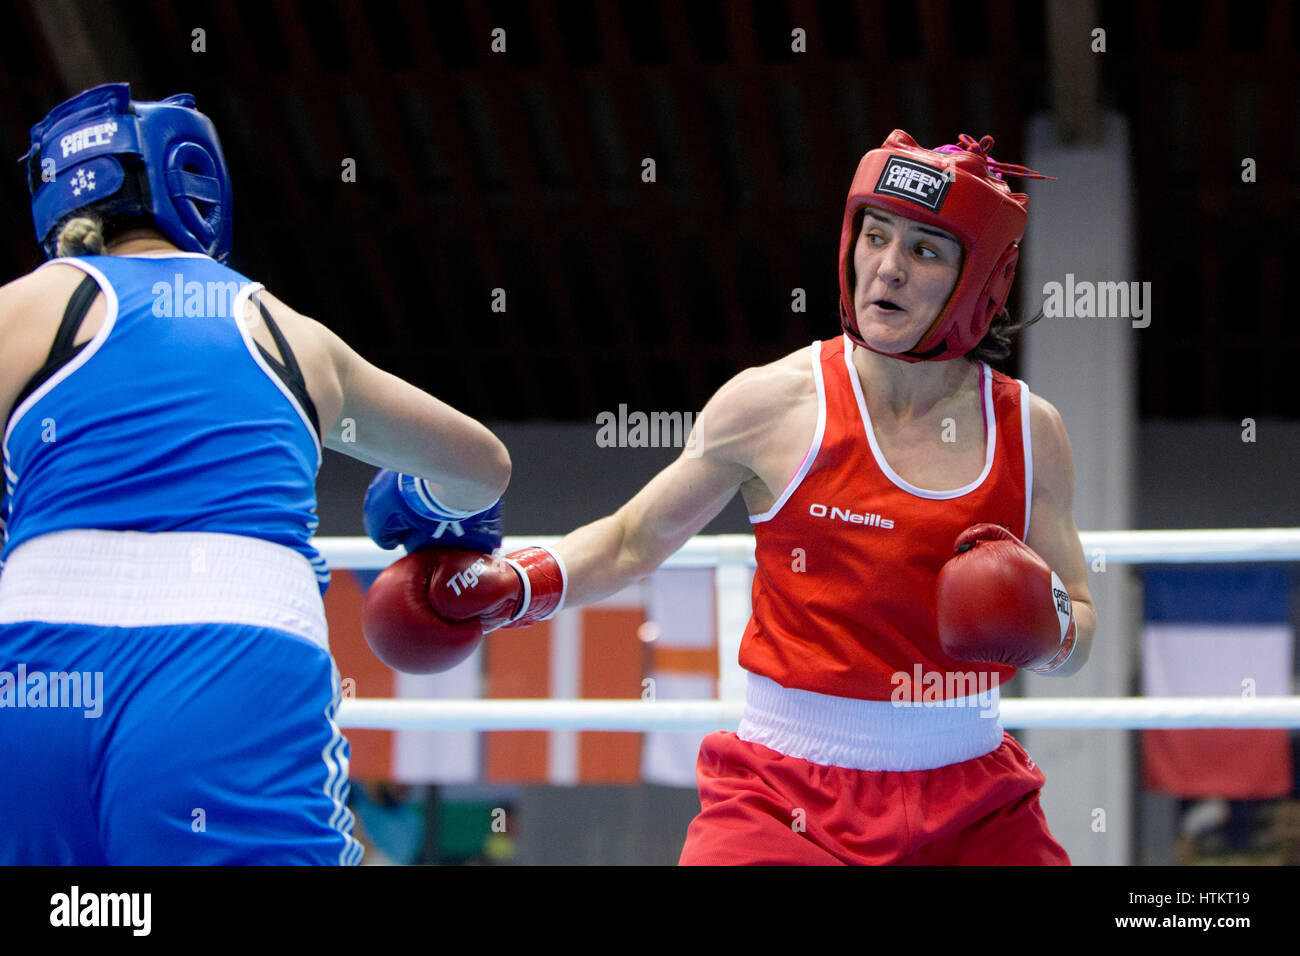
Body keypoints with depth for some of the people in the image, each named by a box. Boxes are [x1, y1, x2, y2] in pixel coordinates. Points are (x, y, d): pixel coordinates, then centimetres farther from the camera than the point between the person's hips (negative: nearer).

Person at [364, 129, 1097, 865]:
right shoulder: (773, 404, -6)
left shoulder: (1030, 432, 2)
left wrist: (1044, 626, -12)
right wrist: (511, 585, -9)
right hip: (785, 800, -3)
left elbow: (1077, 638, 11)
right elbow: (634, 540, 7)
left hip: (972, 804, 3)